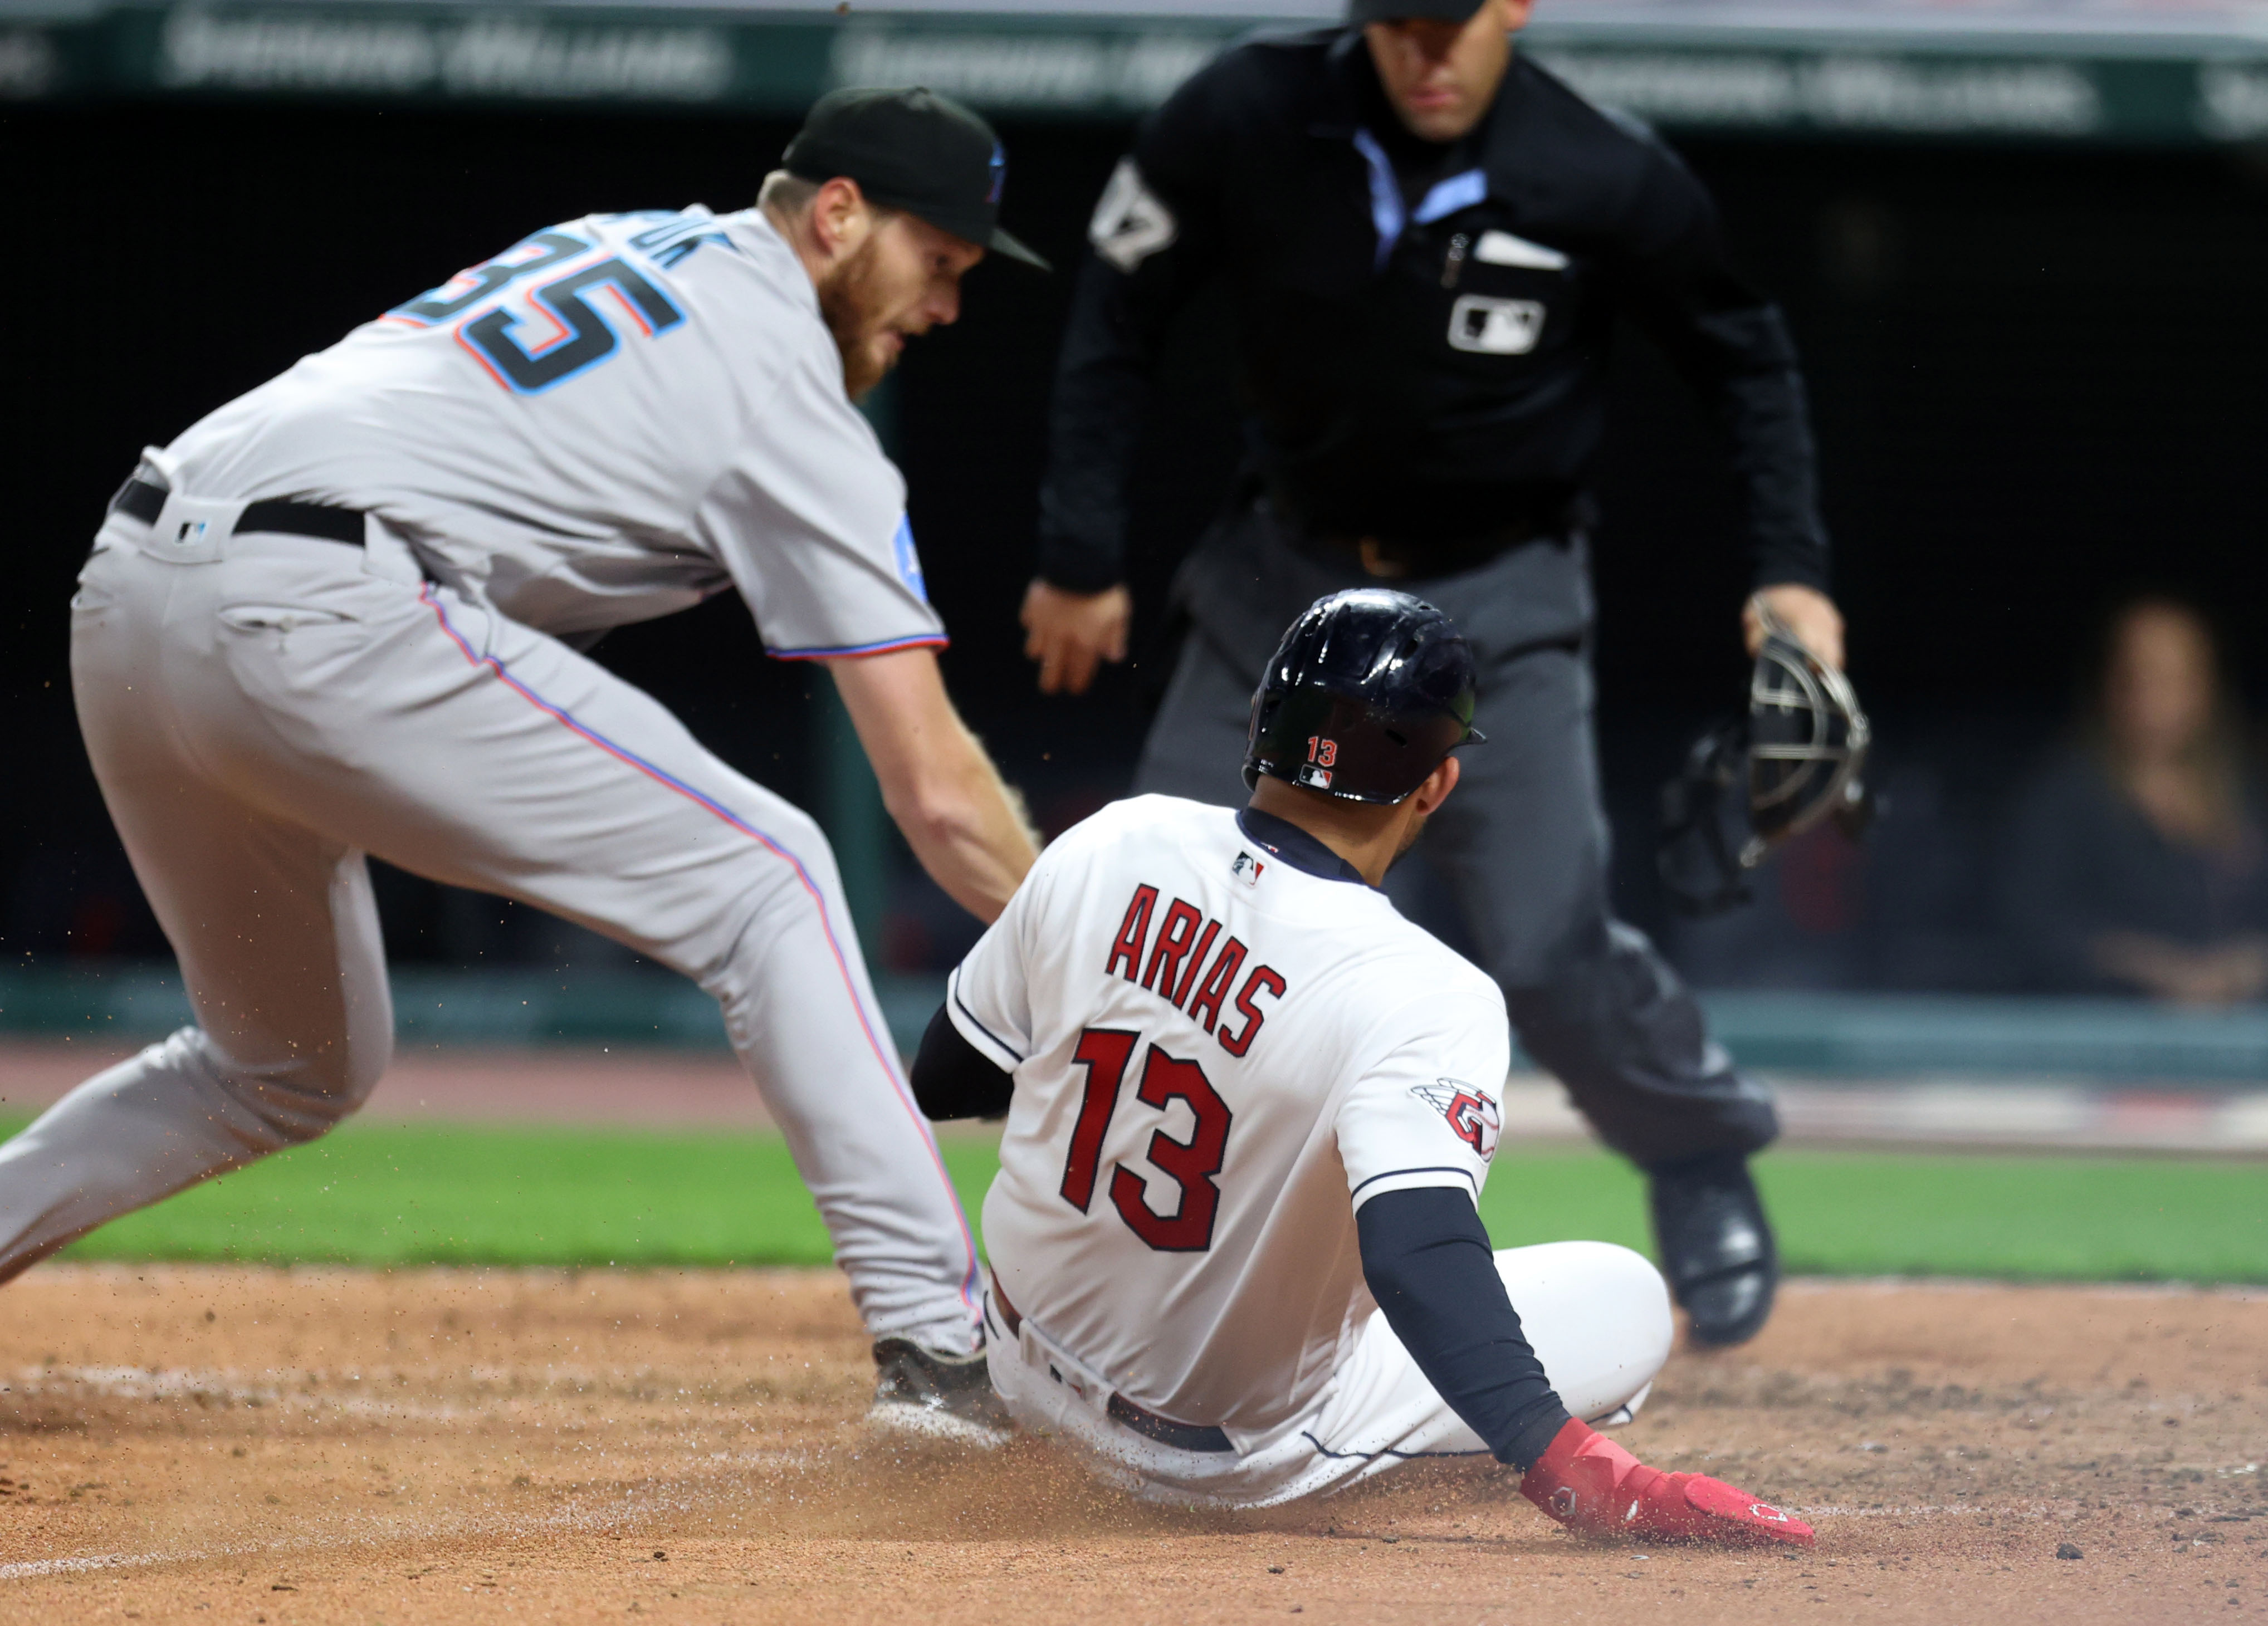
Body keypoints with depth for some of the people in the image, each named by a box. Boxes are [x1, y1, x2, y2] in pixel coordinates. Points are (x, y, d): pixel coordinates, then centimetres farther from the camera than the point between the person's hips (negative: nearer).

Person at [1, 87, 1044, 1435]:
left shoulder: (608, 245, 27)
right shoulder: (784, 386, 3)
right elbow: (937, 790, -1)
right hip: (318, 614, -8)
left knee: (293, 1066, 27)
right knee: (766, 879, -2)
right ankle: (939, 1347, -11)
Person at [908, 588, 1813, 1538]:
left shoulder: (1106, 850, -12)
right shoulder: (1425, 998, -28)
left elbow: (944, 1081, 1)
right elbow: (1421, 1264, -41)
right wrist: (1571, 1474, -45)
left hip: (1032, 1377, 4)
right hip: (1240, 1458, -4)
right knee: (1629, 1299, 6)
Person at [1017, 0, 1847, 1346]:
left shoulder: (1611, 182, -19)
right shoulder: (1248, 121, -17)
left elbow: (1744, 355, -1)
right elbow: (1120, 318, -3)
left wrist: (1792, 569, -10)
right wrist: (1083, 557, -3)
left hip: (1500, 598, -2)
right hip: (1286, 577, 2)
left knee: (1547, 952, -13)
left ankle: (1701, 1149, 17)